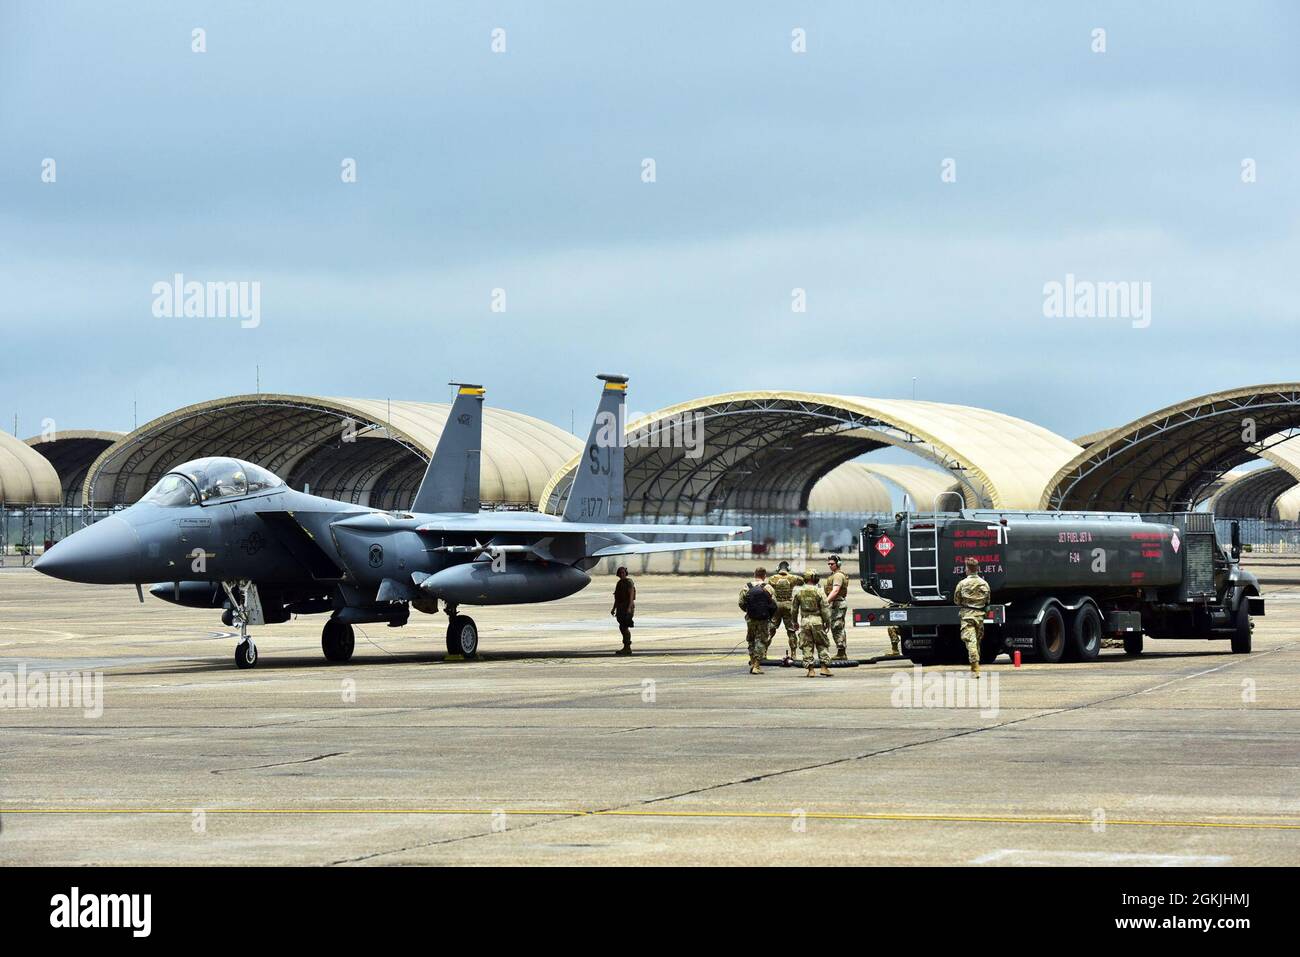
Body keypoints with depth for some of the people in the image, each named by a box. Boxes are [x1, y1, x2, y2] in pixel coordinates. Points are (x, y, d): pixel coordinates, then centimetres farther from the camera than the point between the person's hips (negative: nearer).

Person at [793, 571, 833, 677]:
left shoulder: (798, 592, 2)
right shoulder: (819, 592, -6)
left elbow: (795, 609, 9)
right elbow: (825, 609, -6)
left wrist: (795, 622, 20)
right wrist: (827, 621, 4)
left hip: (804, 621, 2)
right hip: (817, 620, -2)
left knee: (807, 646, 6)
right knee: (822, 645, 8)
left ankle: (810, 670, 2)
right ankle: (824, 667, 2)